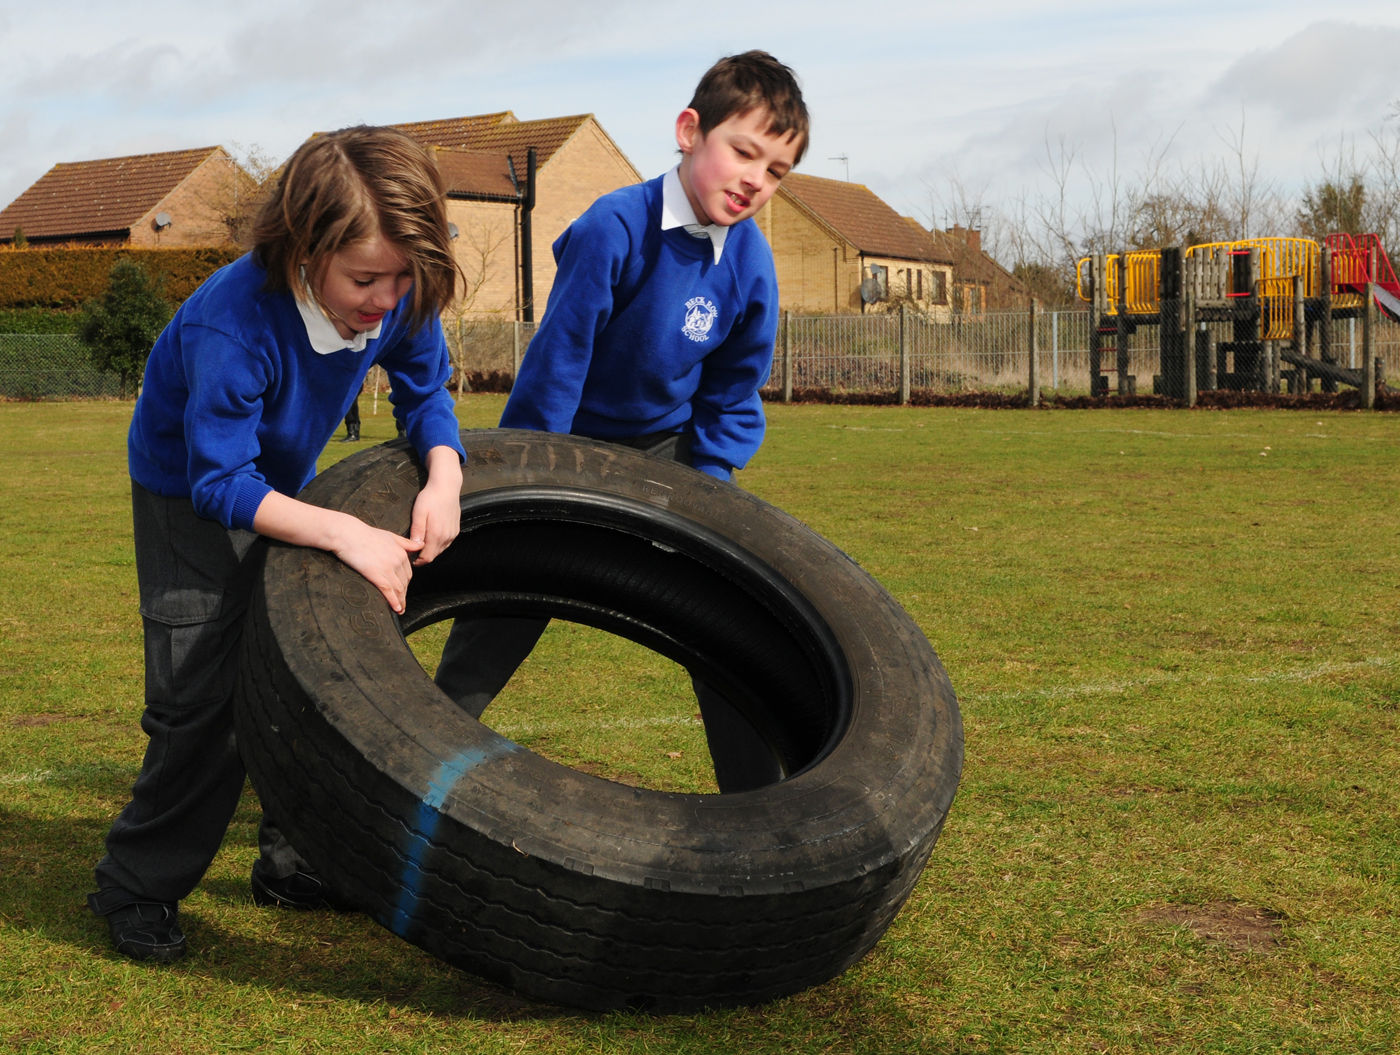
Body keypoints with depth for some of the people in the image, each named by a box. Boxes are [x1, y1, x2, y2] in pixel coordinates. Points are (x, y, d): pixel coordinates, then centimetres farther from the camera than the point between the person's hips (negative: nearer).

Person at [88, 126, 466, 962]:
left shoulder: (399, 298, -23)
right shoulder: (233, 325, -40)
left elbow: (425, 390, -5)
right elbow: (222, 484, -35)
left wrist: (443, 477, -26)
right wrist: (343, 532, -47)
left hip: (283, 487, 6)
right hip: (190, 497, -6)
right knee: (204, 696, -14)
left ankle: (298, 861, 24)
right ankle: (138, 885, 6)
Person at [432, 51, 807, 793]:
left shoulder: (750, 263, -12)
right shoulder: (614, 229, -26)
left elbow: (733, 400, 0)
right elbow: (555, 364, -22)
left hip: (669, 451, 4)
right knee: (492, 634, 0)